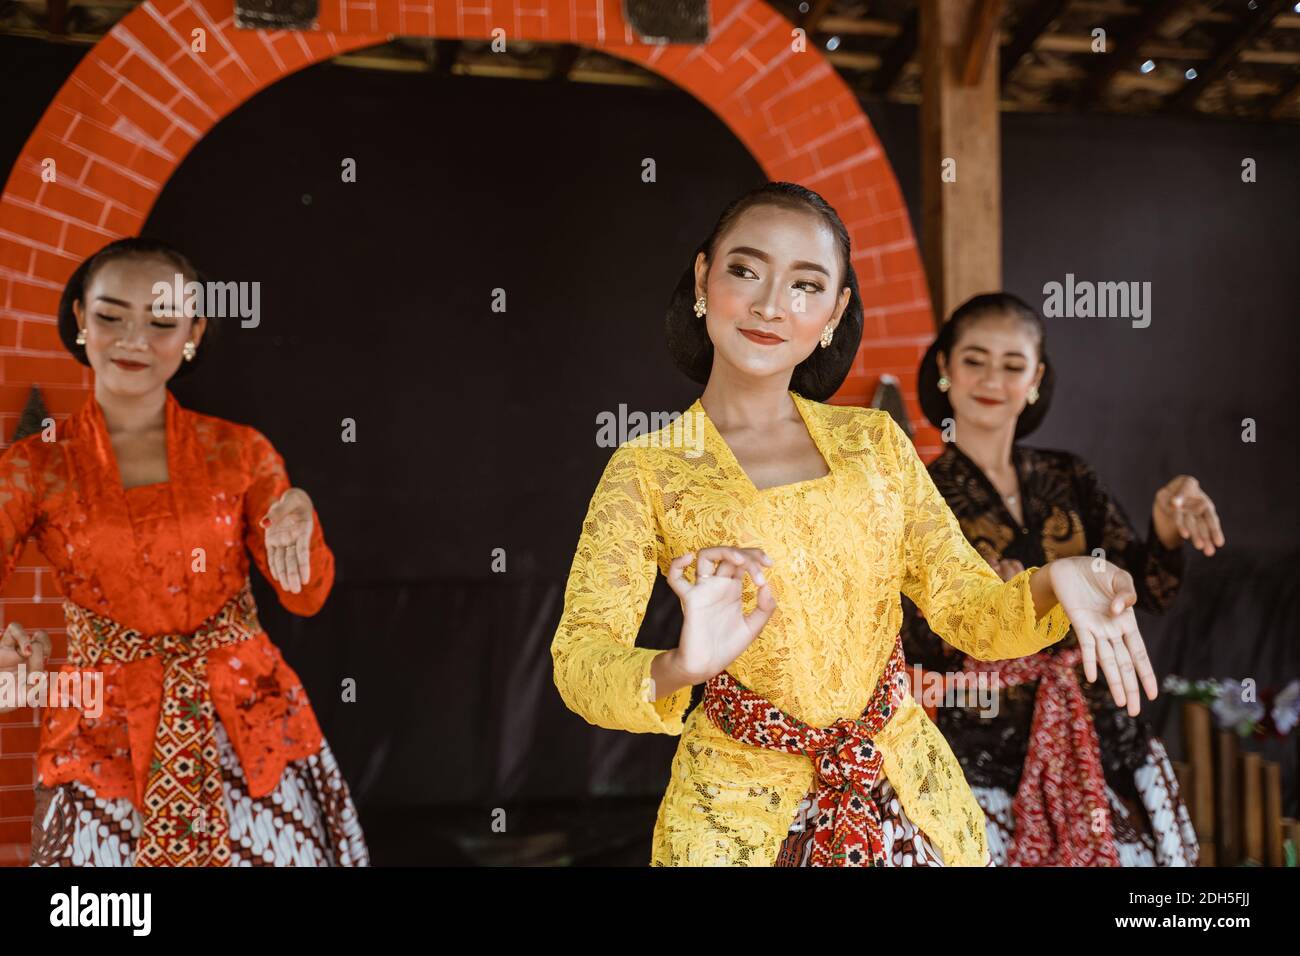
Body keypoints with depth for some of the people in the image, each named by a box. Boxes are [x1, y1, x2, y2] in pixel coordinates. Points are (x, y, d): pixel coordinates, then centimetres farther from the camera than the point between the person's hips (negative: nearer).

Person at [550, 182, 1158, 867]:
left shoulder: (873, 441, 1)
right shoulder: (646, 470, -9)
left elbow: (971, 612, 0)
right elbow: (580, 660, -18)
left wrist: (1051, 583, -21)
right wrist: (681, 668, -39)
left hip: (911, 796, 3)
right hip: (740, 811, -3)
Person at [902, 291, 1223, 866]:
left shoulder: (1069, 479, 5)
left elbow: (1150, 590, -3)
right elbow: (918, 653, -11)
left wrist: (1168, 526, -22)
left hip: (1100, 744, 3)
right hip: (986, 762, -3)